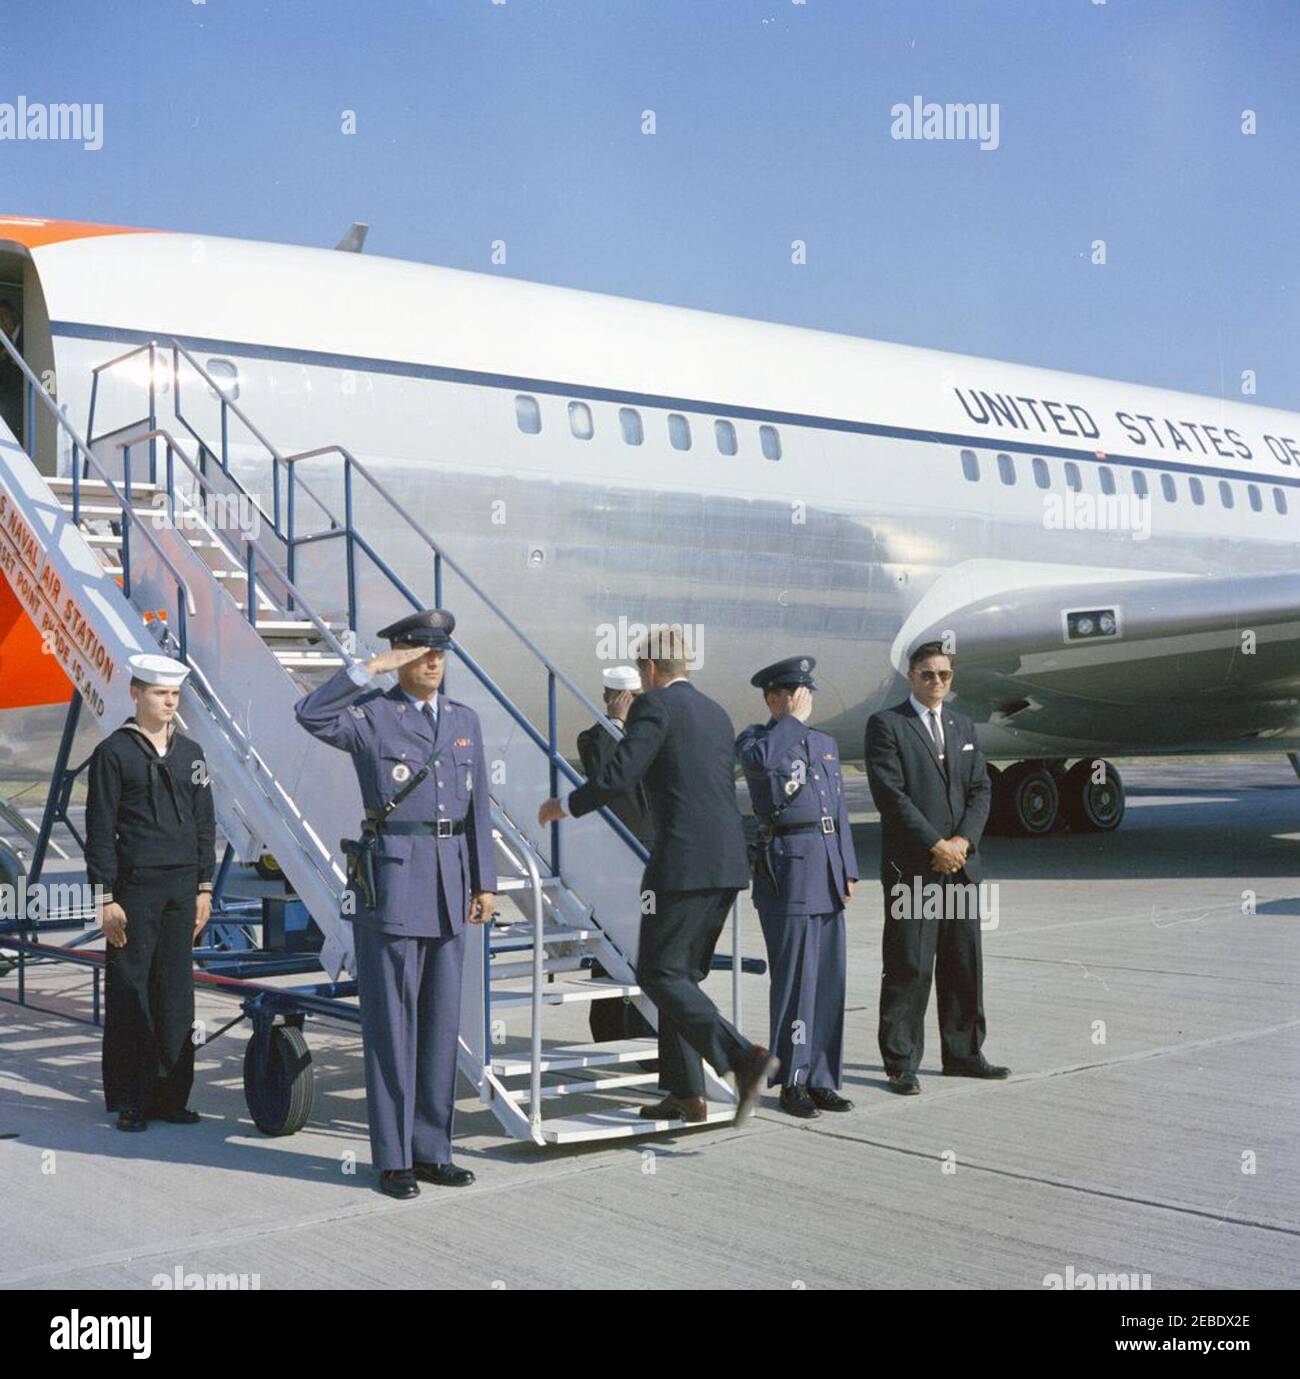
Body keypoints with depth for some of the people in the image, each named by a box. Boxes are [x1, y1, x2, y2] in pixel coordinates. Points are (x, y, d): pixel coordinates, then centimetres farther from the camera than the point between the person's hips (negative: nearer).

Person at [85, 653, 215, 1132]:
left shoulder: (189, 753, 12)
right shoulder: (113, 752, -3)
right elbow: (99, 831, -6)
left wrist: (204, 887, 9)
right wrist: (105, 898, -11)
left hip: (182, 888, 5)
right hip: (135, 889, -5)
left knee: (177, 993, 7)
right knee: (130, 993, -1)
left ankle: (171, 1095, 15)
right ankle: (130, 1101, 7)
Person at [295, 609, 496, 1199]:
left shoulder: (465, 720, 13)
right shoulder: (371, 716, -3)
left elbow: (477, 807, 14)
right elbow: (311, 714, -24)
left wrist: (484, 882, 10)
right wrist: (373, 666, -22)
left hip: (448, 888, 5)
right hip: (390, 883, -5)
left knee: (442, 1022, 10)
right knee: (391, 1024, 0)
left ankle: (431, 1150, 20)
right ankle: (393, 1159, 9)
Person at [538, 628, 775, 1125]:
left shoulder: (654, 706, -6)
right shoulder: (717, 713, 19)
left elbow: (617, 777, -13)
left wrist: (564, 806, 3)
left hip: (683, 861, -8)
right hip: (728, 862, 9)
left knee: (659, 974, -1)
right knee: (682, 974, 16)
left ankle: (744, 1057, -16)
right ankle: (685, 1093, 17)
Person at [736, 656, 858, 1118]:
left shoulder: (825, 743, 18)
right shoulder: (756, 738, -2)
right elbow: (759, 760, -28)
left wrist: (848, 870, 15)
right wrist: (794, 718, -15)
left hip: (828, 868, 7)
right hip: (786, 867, -7)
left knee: (829, 977, 8)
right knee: (795, 979, -5)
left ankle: (821, 1081, 16)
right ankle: (792, 1084, 5)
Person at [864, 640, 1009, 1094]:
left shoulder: (963, 726, 17)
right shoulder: (886, 725, -3)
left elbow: (980, 789, 11)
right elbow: (890, 794, -12)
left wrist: (963, 840, -6)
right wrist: (935, 845, -15)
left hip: (961, 864, 6)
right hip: (911, 867, -6)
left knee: (964, 963, 11)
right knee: (908, 967, -3)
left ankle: (963, 1053, 22)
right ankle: (900, 1064, 4)